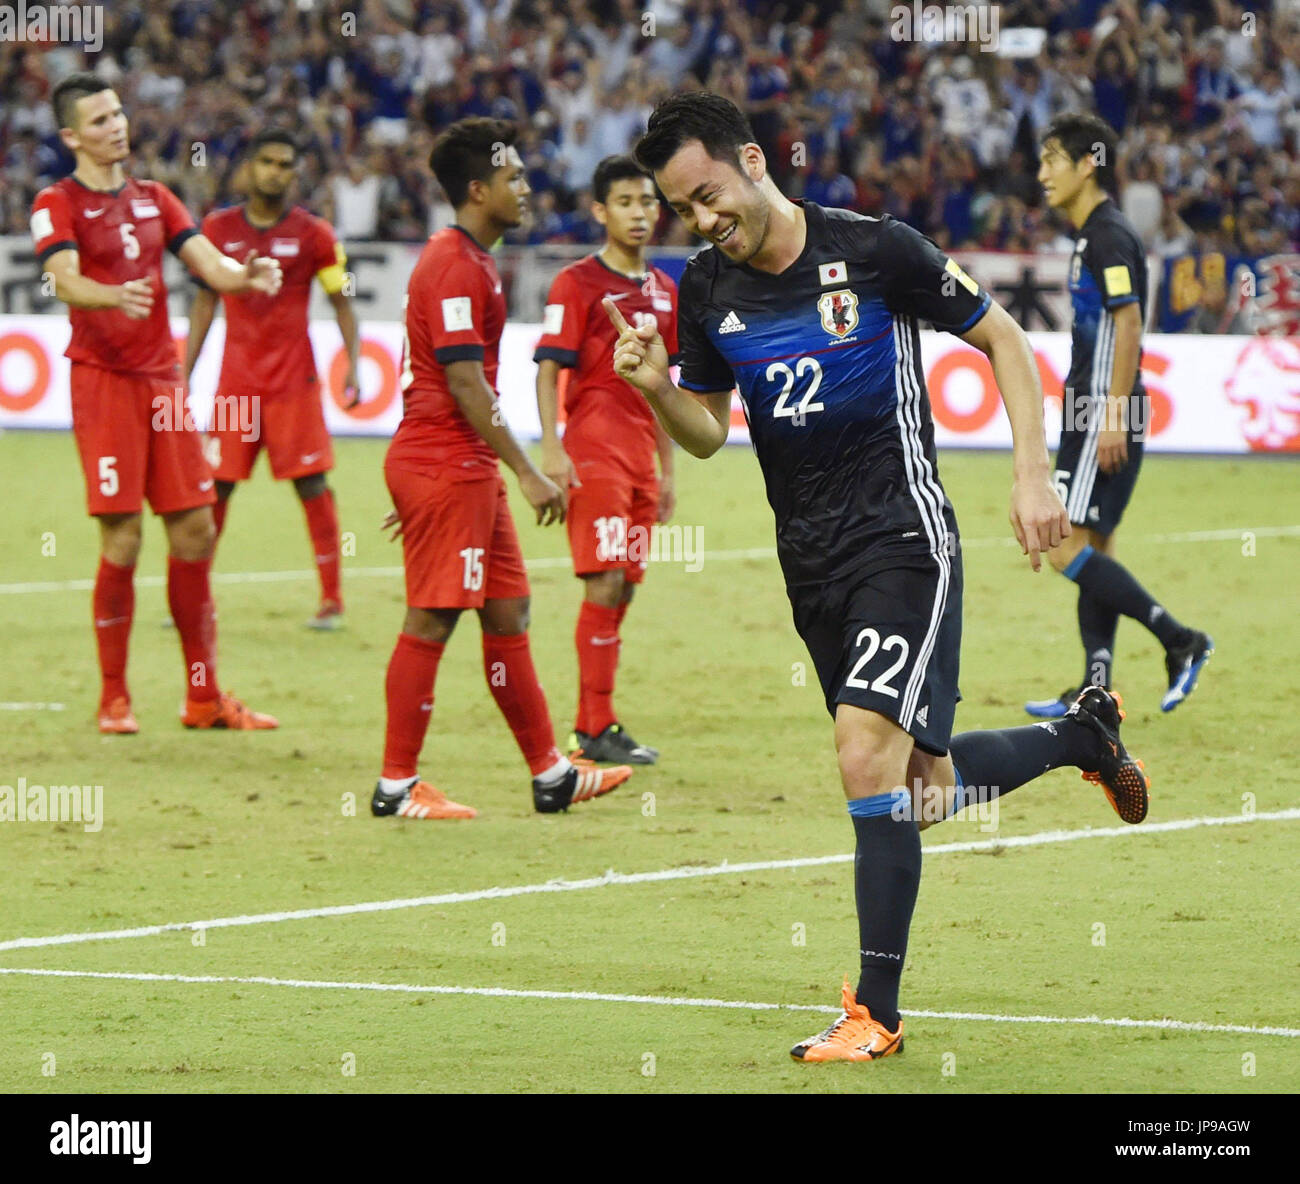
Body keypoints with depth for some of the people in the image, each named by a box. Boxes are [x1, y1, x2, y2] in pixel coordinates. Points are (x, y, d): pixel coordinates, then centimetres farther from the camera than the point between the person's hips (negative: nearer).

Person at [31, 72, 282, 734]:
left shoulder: (153, 199, 16)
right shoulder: (58, 204, -3)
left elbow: (210, 265, 7)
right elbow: (65, 280, -20)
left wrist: (246, 275, -16)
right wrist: (114, 296, -41)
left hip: (162, 377, 6)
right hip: (102, 380, -6)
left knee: (195, 530, 4)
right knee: (122, 540, -9)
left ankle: (204, 697, 10)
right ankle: (113, 699, 1)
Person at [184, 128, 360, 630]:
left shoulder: (312, 232, 0)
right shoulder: (219, 228, 6)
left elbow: (342, 303, 5)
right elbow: (205, 302, 13)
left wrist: (352, 366, -8)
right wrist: (185, 372, 9)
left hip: (294, 378, -2)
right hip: (236, 377, 2)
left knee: (311, 484, -4)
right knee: (214, 484, 0)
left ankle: (332, 599, 1)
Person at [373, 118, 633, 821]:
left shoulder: (470, 261, 18)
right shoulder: (455, 267, -15)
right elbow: (465, 382, -20)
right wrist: (527, 473, -20)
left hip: (465, 468, 10)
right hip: (443, 467, -10)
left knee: (508, 614, 12)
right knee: (430, 621, -6)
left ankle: (551, 775, 18)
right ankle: (396, 785, -1)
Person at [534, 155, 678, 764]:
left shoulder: (663, 291, 15)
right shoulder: (577, 283, -5)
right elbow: (547, 371, -9)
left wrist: (667, 468, 19)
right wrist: (552, 449, -19)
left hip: (639, 458, 7)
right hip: (593, 455, -7)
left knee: (622, 589, 8)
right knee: (605, 583, -12)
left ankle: (588, 726, 13)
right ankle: (598, 728, -11)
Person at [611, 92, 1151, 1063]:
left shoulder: (875, 252, -12)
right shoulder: (707, 290, 3)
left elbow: (1002, 338, -2)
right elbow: (708, 430, 13)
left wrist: (1033, 473, -10)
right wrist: (658, 389, -10)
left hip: (904, 540, -6)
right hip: (811, 562, 6)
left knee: (869, 758, -20)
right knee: (925, 789, 11)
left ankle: (876, 1014, -11)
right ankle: (1081, 736, 41)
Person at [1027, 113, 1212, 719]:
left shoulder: (1109, 235, -13)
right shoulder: (1093, 235, 17)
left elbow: (1128, 326, -20)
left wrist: (1112, 416, -23)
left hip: (1107, 417, -10)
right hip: (1093, 417, 10)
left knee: (1068, 550, -13)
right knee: (1092, 552, 9)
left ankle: (1181, 641, -9)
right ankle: (1095, 691, 10)